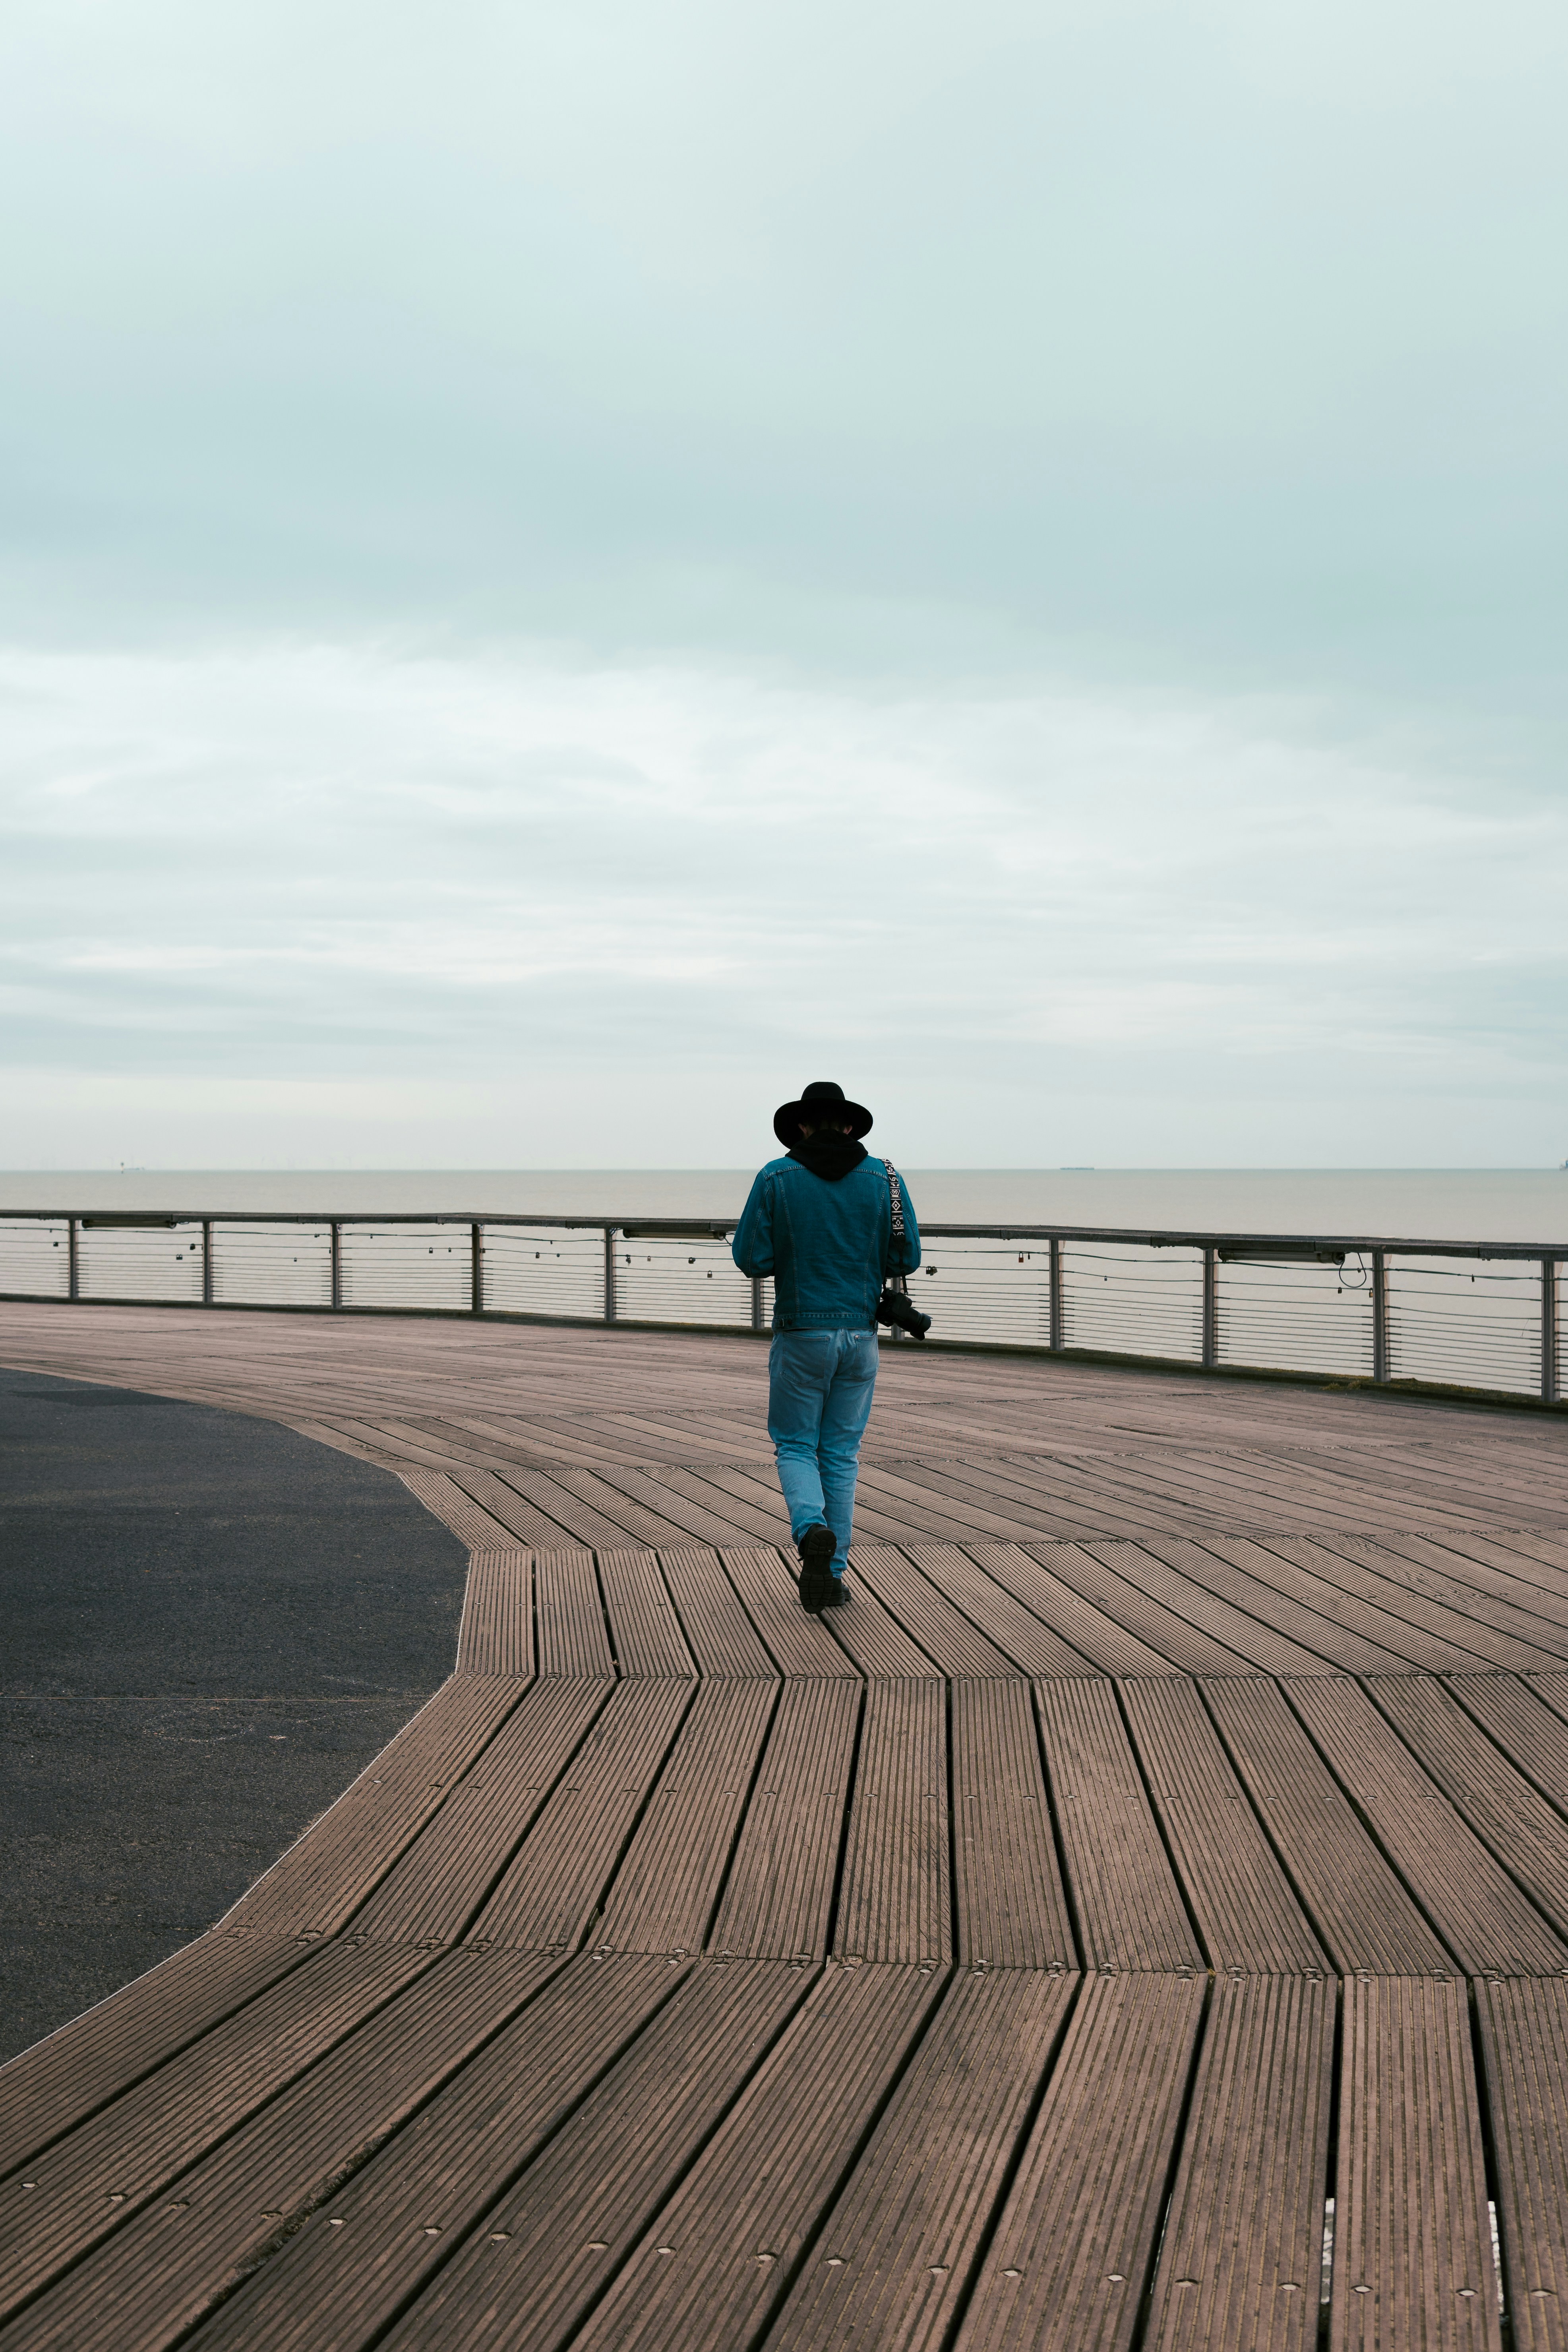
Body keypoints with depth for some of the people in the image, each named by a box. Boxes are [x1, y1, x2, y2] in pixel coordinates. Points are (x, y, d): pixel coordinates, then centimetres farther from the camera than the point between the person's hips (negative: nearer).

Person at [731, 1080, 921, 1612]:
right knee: (841, 1454, 13)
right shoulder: (884, 1179, 0)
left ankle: (812, 1529, -18)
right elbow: (906, 1259, 2)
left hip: (801, 1334, -2)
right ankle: (831, 1574, 14)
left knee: (795, 1447, 11)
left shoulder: (775, 1179, -5)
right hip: (860, 1334, 2)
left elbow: (751, 1259, -6)